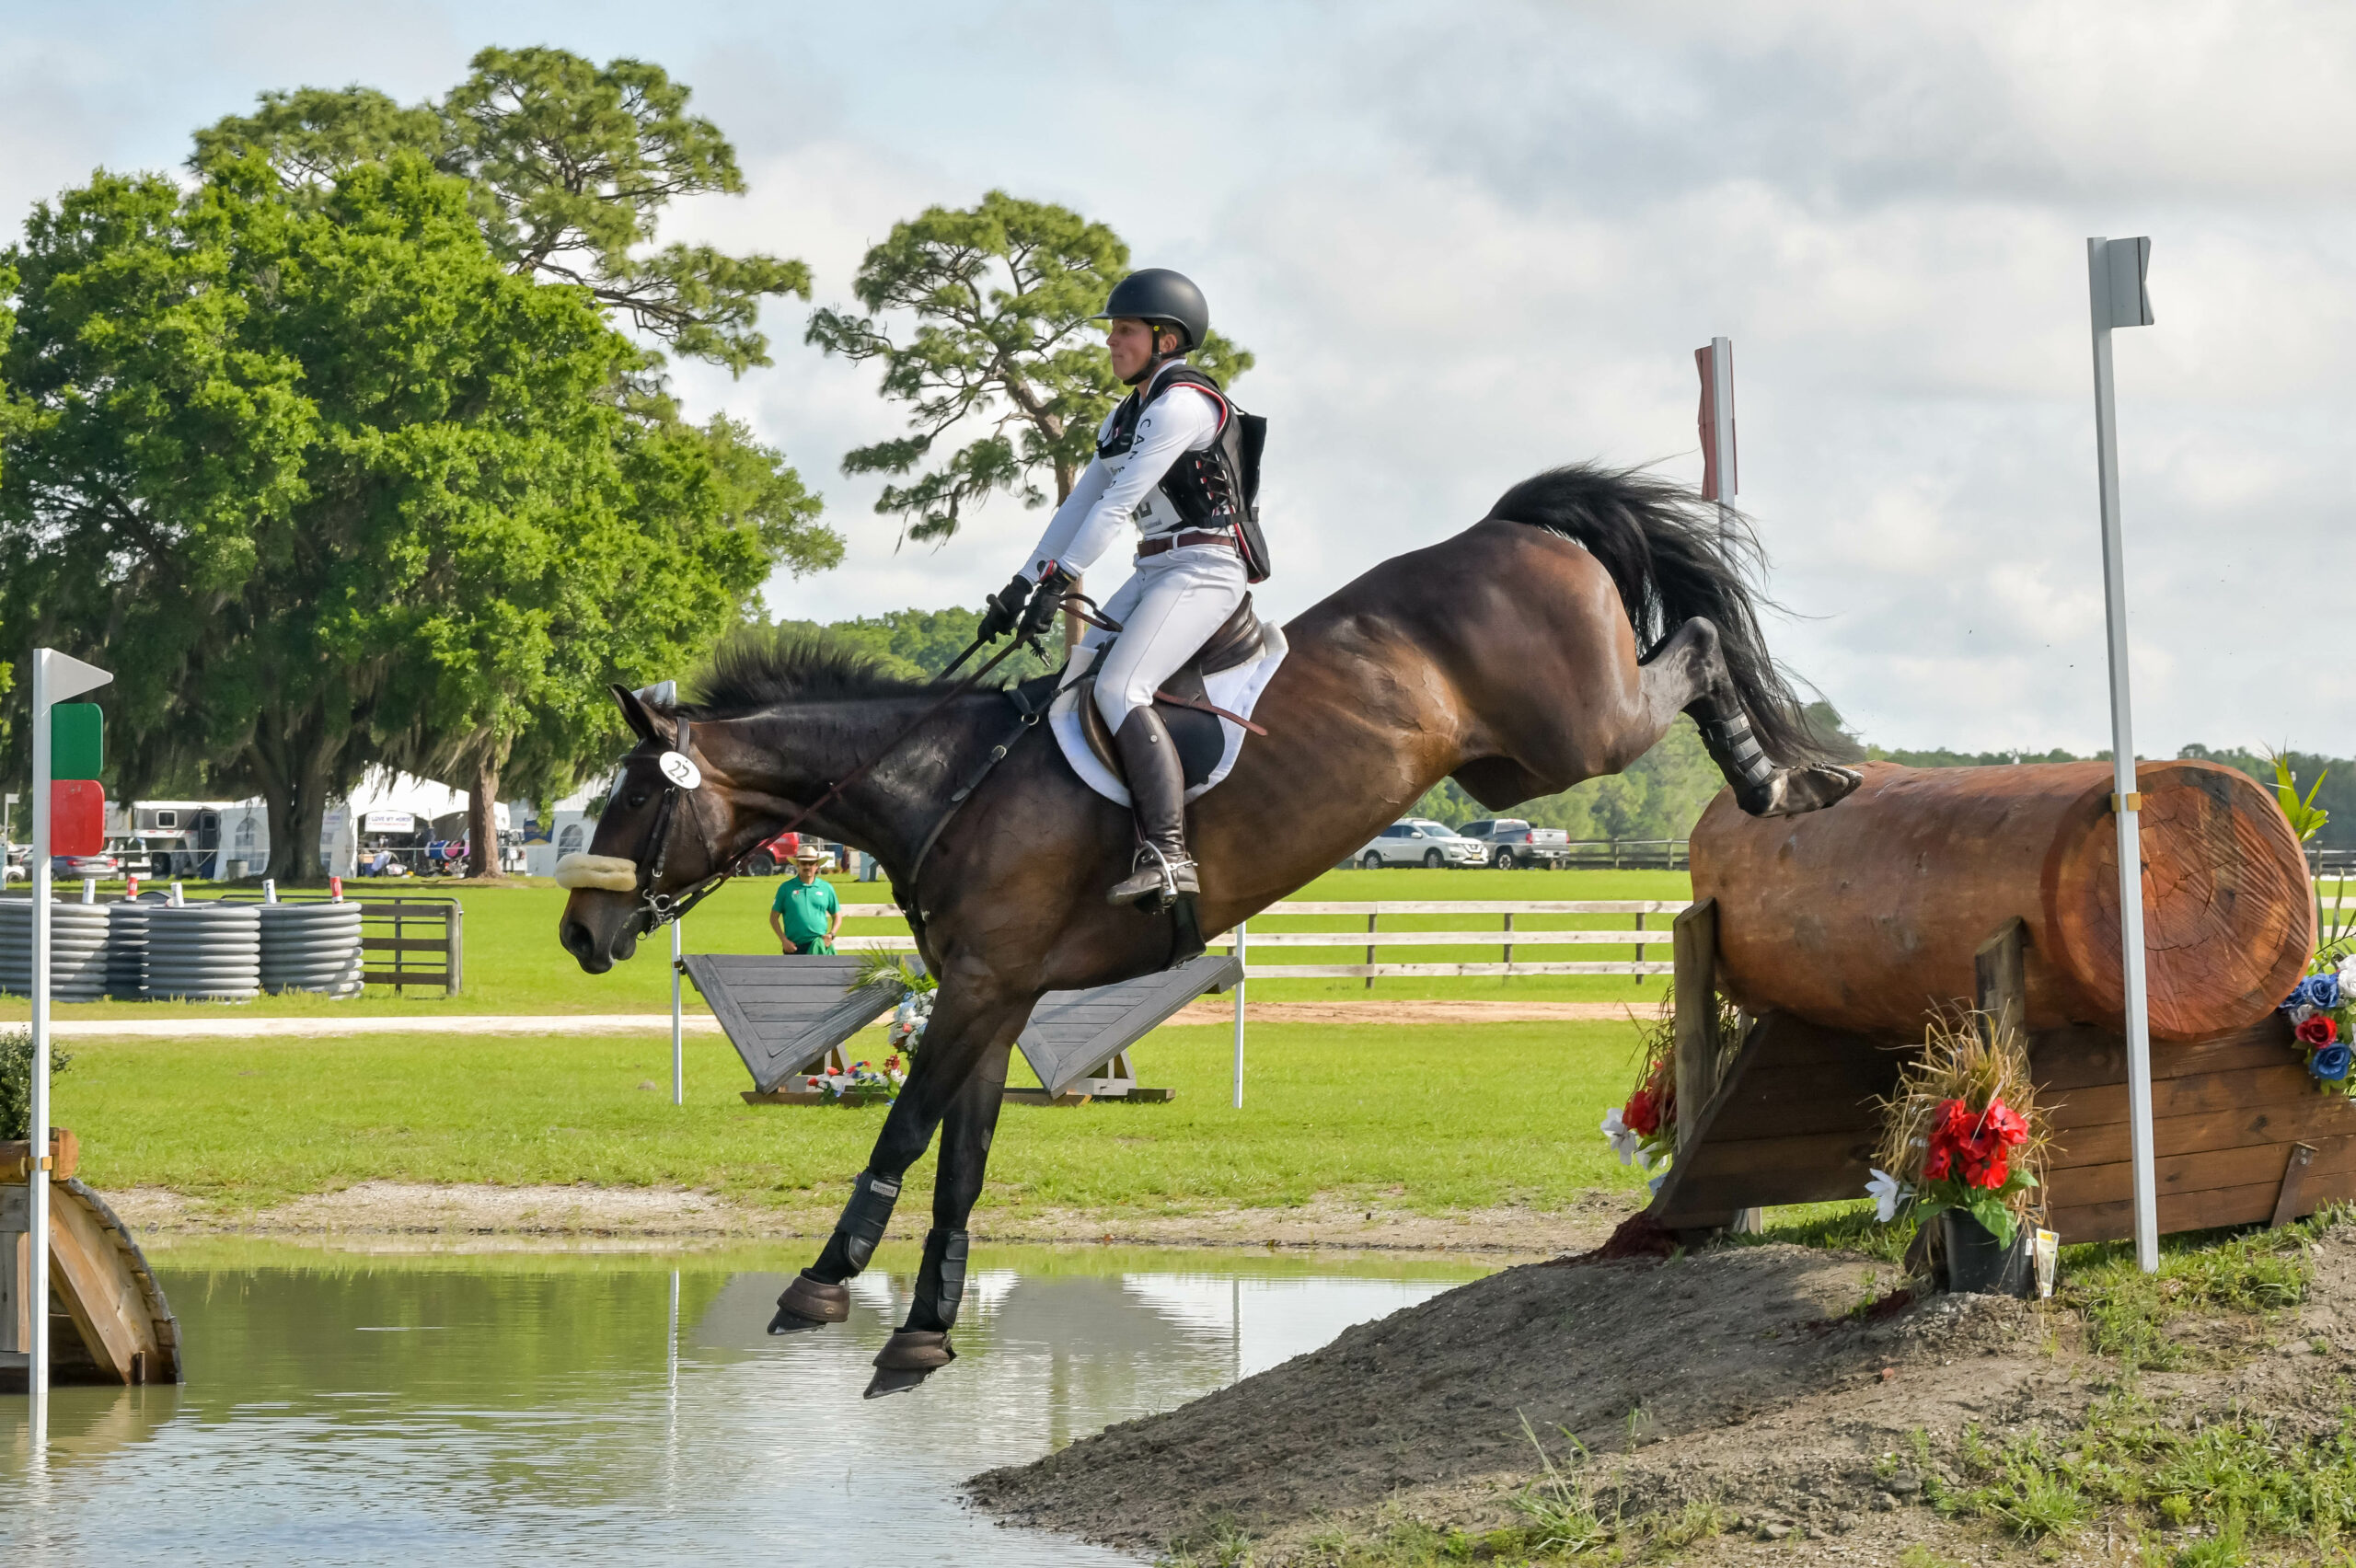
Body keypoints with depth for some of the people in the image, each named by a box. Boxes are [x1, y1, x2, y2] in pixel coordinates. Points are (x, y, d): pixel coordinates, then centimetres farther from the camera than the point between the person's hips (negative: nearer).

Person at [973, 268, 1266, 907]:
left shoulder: (1183, 403, -13)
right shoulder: (1125, 417, 18)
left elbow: (1119, 503, -19)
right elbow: (1081, 505, 19)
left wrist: (1058, 582, -23)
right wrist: (1021, 586, 12)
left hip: (1205, 569, -10)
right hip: (1154, 572, 10)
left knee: (1118, 689, -25)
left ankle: (1167, 853, -32)